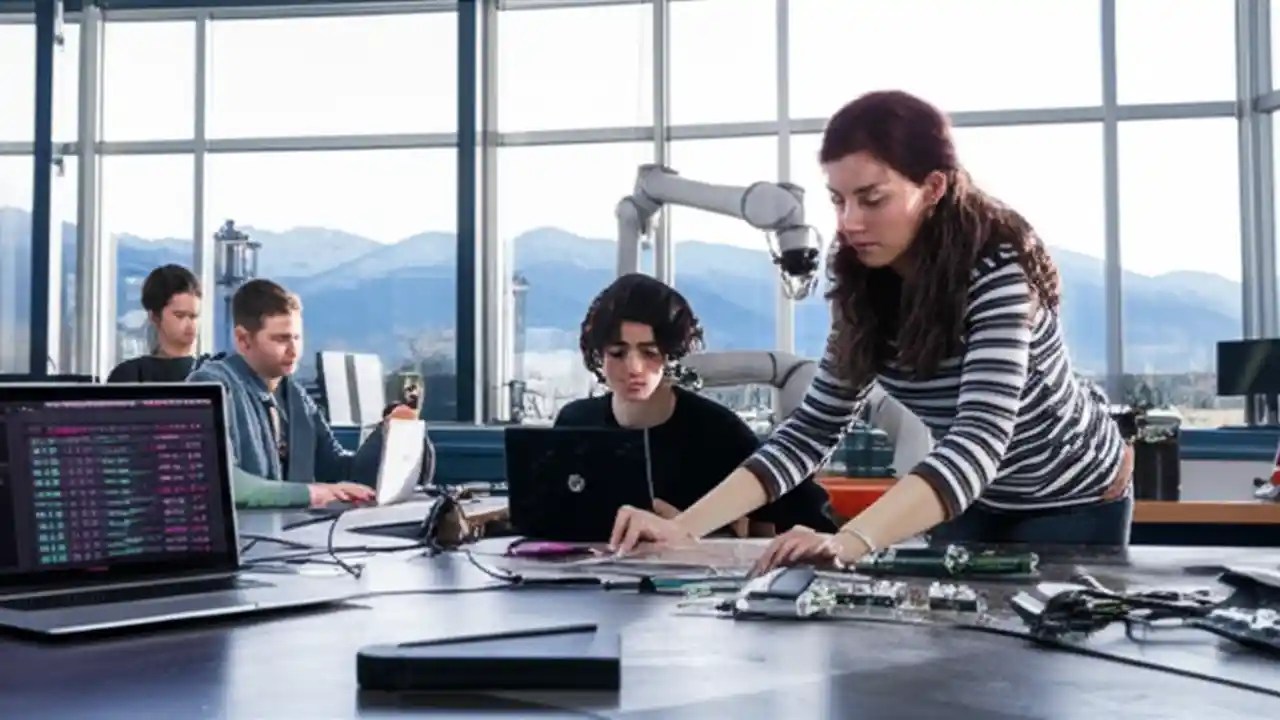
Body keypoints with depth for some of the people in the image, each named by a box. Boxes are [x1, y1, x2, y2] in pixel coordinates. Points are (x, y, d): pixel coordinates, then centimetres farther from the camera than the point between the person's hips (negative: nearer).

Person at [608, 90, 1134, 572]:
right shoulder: (868, 288, -14)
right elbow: (811, 431, -16)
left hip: (1072, 500, -5)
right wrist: (683, 526, -30)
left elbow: (979, 440, -46)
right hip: (975, 498, 5)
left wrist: (851, 541, -62)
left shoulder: (996, 270, -34)